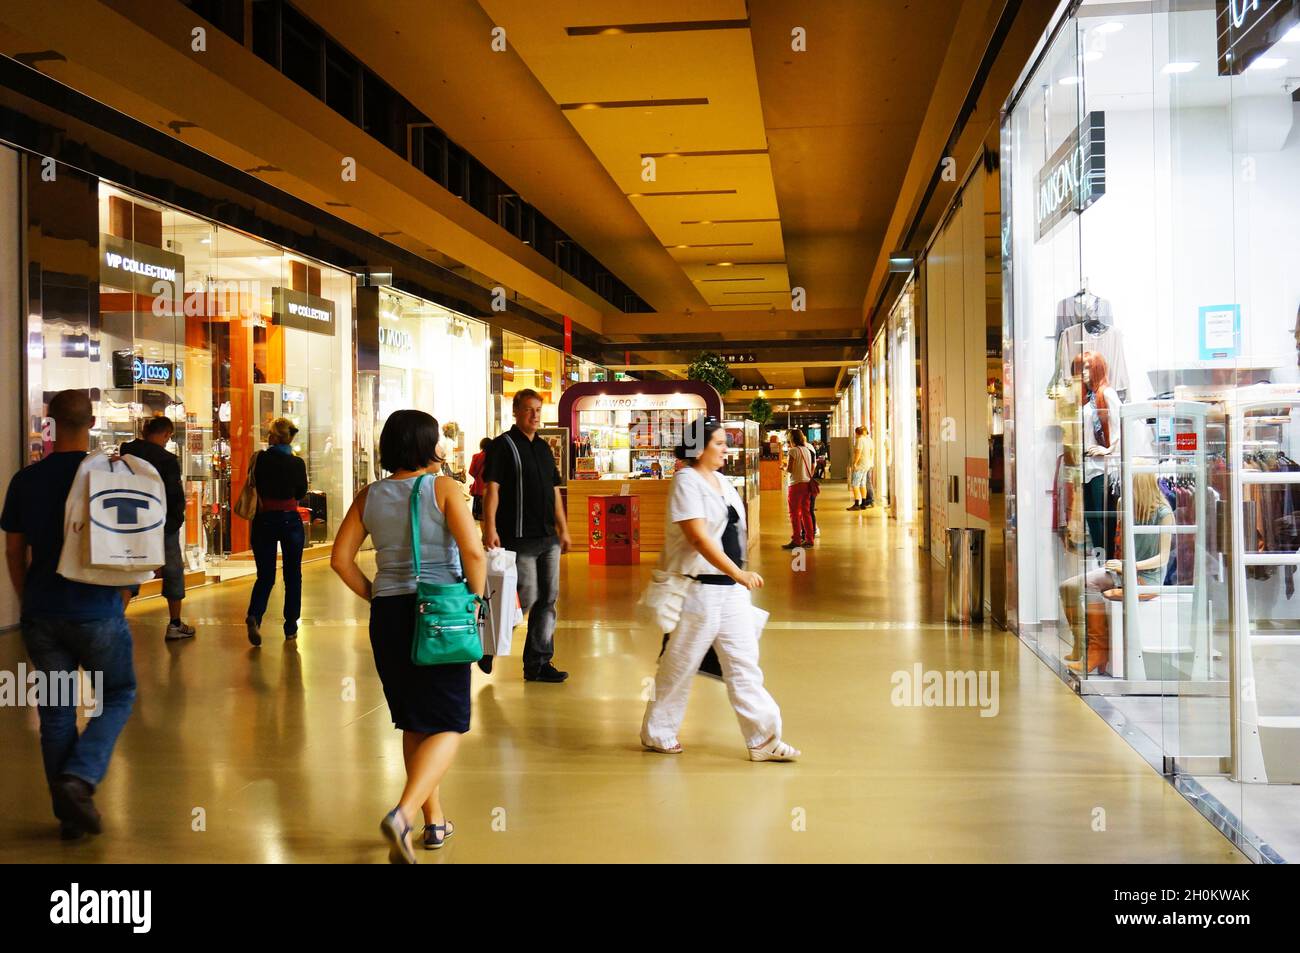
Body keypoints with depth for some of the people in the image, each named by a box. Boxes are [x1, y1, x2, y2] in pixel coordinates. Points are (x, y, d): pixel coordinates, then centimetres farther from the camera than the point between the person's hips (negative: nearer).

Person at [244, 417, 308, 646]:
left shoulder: (260, 459, -9)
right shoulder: (297, 463, -6)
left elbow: (253, 486, 2)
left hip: (264, 521, 0)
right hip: (290, 520, 0)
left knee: (265, 576, 8)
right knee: (293, 575, 13)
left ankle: (254, 615, -17)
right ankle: (291, 628, 16)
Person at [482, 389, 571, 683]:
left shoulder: (544, 448, 16)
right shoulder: (503, 445, -5)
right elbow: (492, 489, -13)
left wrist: (563, 529, 17)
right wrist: (490, 529, -22)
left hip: (548, 537, 7)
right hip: (519, 537, -7)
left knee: (547, 600, 7)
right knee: (526, 598, -9)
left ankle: (538, 663, 15)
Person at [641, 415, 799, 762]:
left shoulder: (722, 482, 14)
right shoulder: (686, 482, -12)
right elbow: (699, 537, -22)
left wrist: (738, 577, 18)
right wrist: (738, 574, -27)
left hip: (732, 588, 8)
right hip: (698, 587, -8)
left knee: (744, 664, 5)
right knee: (680, 665, 4)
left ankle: (763, 740, 6)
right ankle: (657, 733, 20)